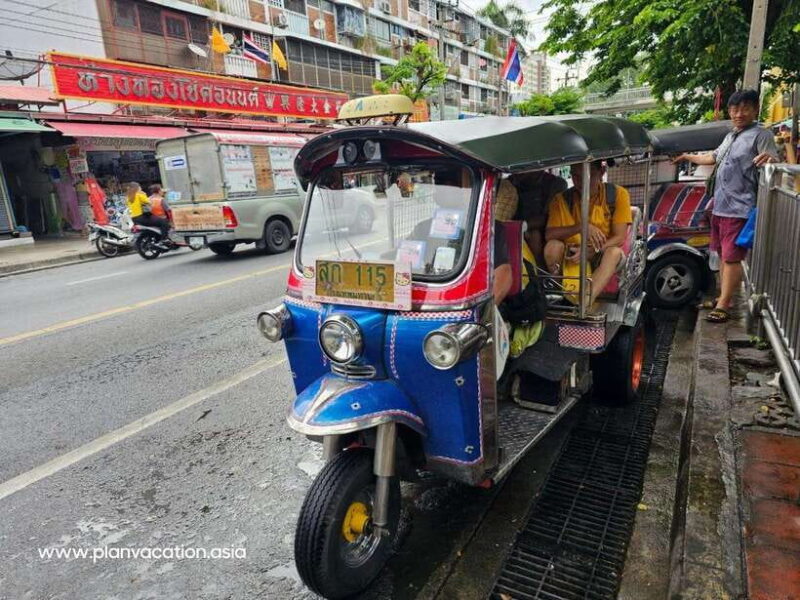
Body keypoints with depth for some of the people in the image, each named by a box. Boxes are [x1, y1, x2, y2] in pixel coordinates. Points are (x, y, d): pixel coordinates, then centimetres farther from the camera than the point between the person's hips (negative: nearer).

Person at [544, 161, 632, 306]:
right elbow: (549, 234, -14)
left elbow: (619, 237, -11)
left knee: (614, 252, -34)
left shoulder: (618, 194, -7)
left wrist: (590, 252, -26)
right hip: (571, 257, 1)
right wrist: (580, 227, -28)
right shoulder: (562, 199, -4)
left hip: (603, 259, -1)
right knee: (552, 246, -28)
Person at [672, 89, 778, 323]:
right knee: (724, 255, 14)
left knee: (731, 258, -9)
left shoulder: (761, 135, -6)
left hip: (739, 209, -9)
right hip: (720, 207, 9)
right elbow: (714, 157, 38)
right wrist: (687, 157, 47)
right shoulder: (731, 136, 20)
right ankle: (724, 297, 24)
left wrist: (769, 160, -39)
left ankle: (723, 306, -6)